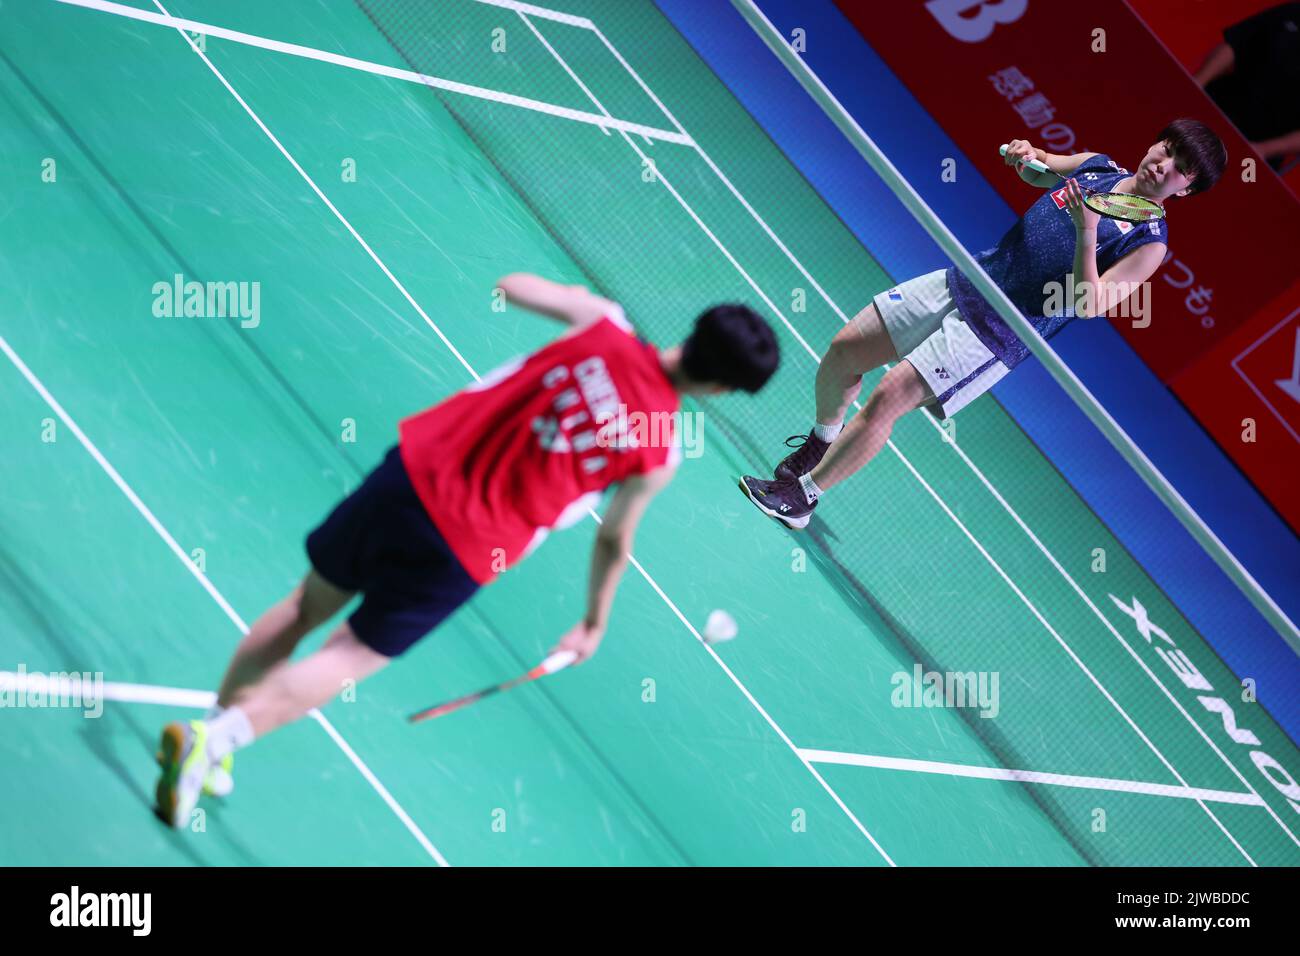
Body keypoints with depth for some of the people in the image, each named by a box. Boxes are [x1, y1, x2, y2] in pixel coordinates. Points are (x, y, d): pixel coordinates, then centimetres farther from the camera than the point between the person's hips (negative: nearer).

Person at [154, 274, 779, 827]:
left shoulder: (602, 322, -9)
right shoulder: (661, 453, -14)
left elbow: (511, 286, 9)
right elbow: (613, 541, 3)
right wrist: (594, 624, 21)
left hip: (413, 469, 4)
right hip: (464, 553, -3)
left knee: (307, 606, 22)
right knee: (348, 660, 11)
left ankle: (207, 727, 29)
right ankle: (213, 738, -3)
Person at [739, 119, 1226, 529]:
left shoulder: (1148, 244, -14)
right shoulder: (1098, 165, 5)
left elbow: (1089, 305, -24)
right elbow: (1037, 169, 24)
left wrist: (1087, 234, -36)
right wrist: (1024, 155, 0)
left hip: (997, 333, -6)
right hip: (963, 281, 7)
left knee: (885, 400, -15)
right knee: (842, 350, 5)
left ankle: (802, 495, 1)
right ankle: (821, 440, 34)